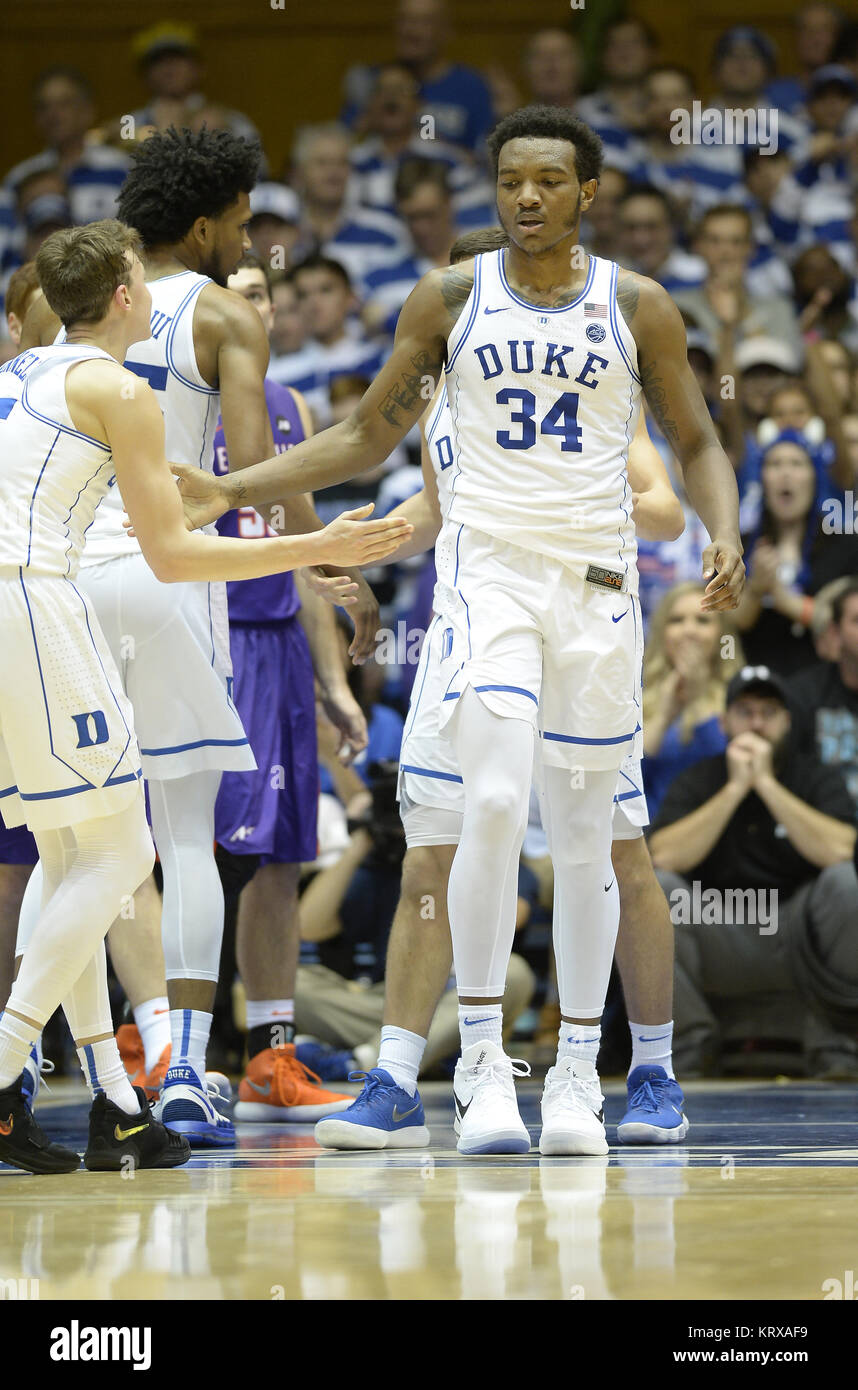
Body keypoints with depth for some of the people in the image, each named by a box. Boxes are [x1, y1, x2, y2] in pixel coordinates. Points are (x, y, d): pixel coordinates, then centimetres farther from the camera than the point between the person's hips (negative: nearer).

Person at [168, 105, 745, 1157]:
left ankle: (577, 1076, 18)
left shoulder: (637, 308, 3)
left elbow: (696, 445, 10)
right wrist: (234, 491, 0)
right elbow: (367, 436, 10)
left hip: (597, 576, 1)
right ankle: (481, 1063, -14)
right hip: (488, 564, -1)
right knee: (495, 803, -20)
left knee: (583, 842, 6)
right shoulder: (450, 298, 4)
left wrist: (725, 537, -11)